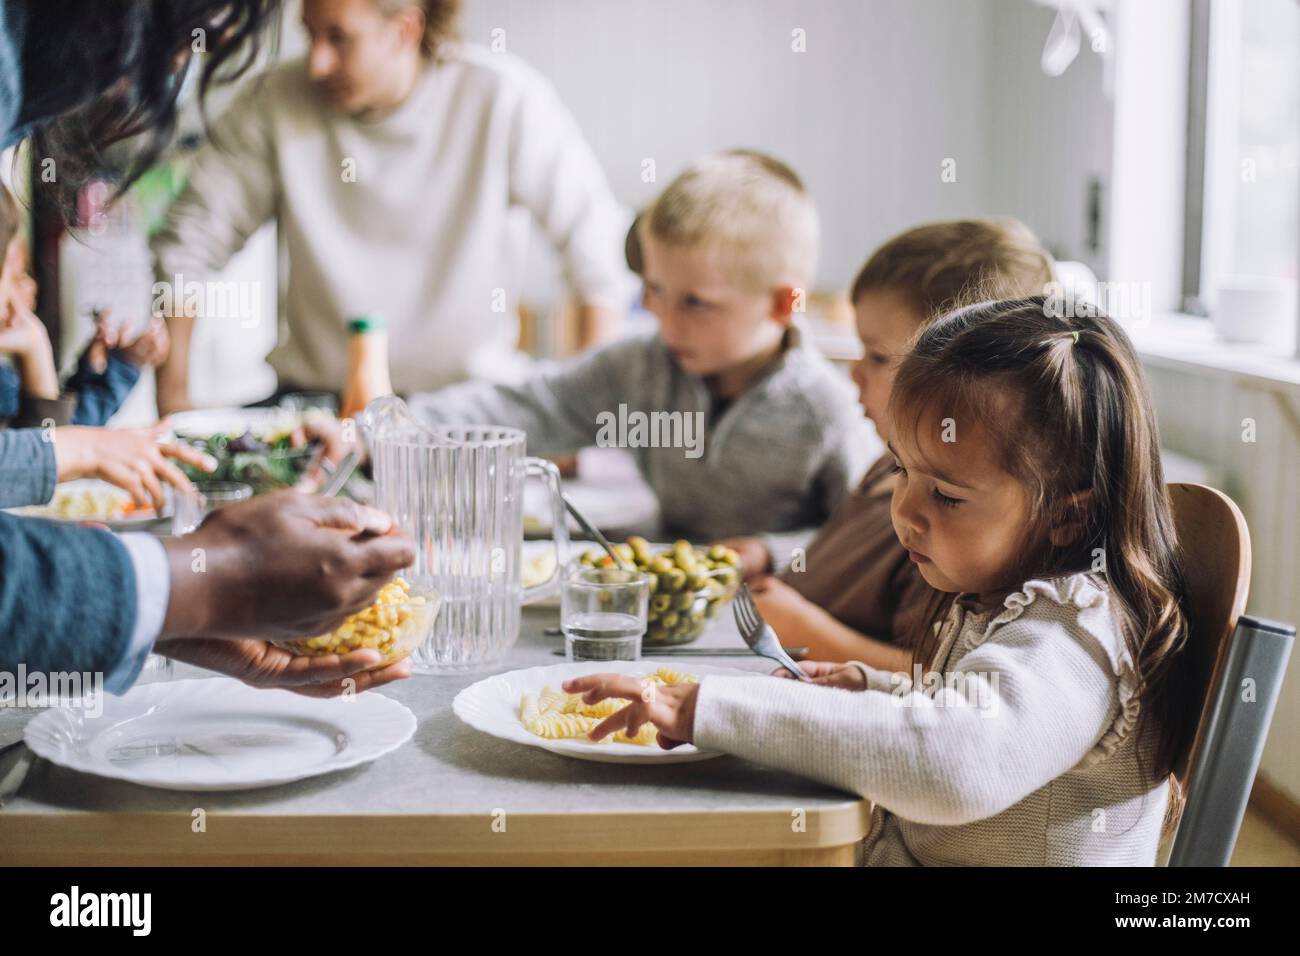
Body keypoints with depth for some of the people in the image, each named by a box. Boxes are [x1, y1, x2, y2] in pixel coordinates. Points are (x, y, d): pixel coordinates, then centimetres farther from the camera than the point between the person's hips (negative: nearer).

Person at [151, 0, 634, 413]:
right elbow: (188, 243, 2)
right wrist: (171, 395, -1)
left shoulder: (503, 97, -10)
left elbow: (595, 248, -6)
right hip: (313, 398, 2)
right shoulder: (277, 101, -6)